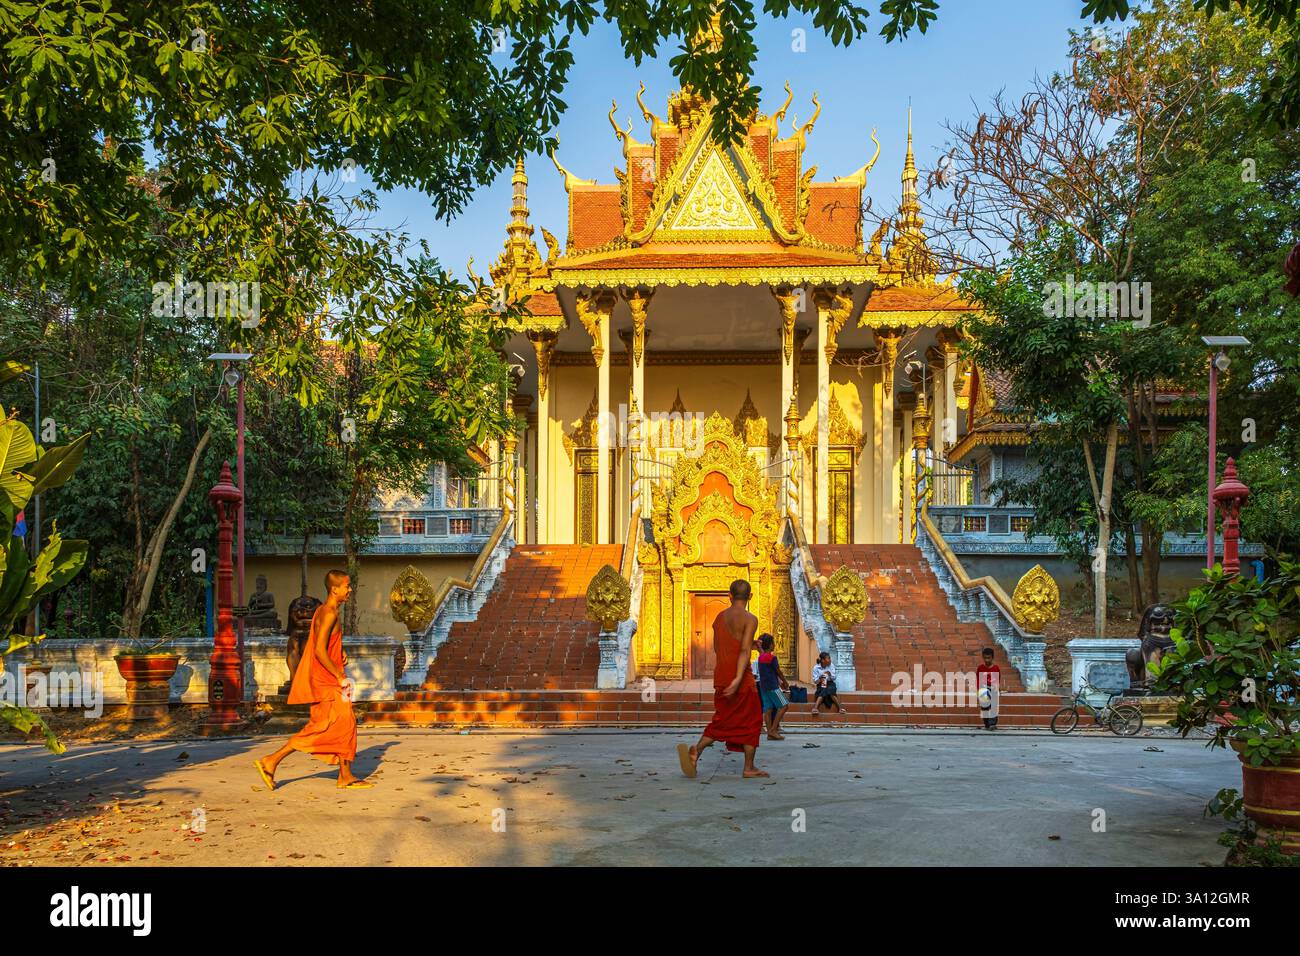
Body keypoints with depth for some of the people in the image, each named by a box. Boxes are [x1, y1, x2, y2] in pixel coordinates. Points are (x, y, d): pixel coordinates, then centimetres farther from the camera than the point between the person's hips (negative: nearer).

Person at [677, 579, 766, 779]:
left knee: (722, 720, 14)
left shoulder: (719, 618, 11)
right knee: (751, 721, 10)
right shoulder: (750, 619, -10)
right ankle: (749, 768, 13)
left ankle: (696, 751, -9)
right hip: (741, 679, -6)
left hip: (720, 678, 6)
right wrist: (738, 678, -29)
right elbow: (745, 651, -21)